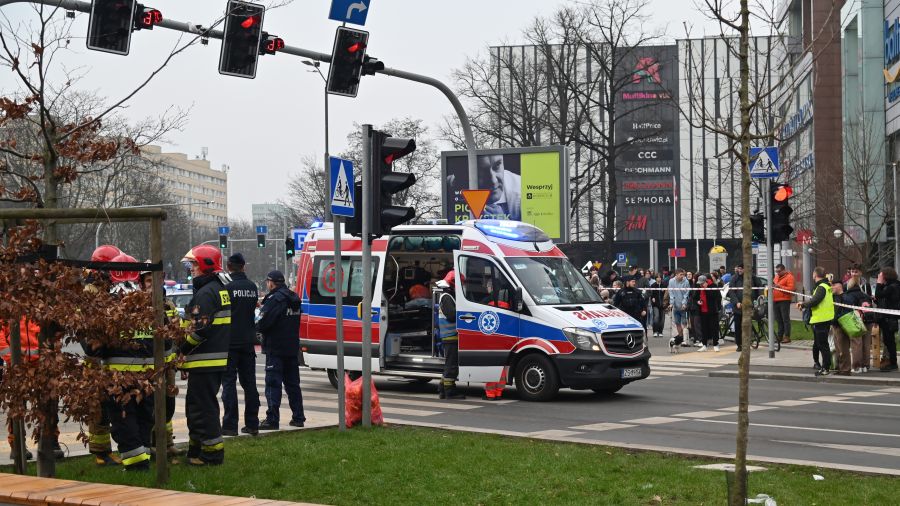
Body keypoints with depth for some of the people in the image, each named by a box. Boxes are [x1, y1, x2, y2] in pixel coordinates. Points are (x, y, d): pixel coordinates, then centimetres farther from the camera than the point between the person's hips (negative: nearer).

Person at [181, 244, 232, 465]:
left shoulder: (206, 293, -16)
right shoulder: (221, 289, 16)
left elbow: (200, 328, -23)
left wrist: (183, 350, -11)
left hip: (205, 361, -10)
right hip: (219, 358, 10)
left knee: (203, 408, -4)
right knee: (196, 406, 18)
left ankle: (212, 453, -1)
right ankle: (196, 450, 25)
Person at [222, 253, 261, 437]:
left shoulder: (227, 287, -14)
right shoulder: (252, 287, 5)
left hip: (230, 341, -6)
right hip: (248, 342, 6)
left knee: (229, 382, -1)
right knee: (249, 382, 10)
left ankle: (230, 425, -3)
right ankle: (252, 424, 13)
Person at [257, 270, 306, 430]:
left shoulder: (275, 299, -16)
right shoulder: (294, 298, 13)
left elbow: (263, 322, -22)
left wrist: (257, 327, 0)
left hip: (275, 348, -8)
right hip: (292, 347, 8)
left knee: (273, 384, -6)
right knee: (292, 383, 14)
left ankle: (272, 419, -8)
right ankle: (298, 417, 18)